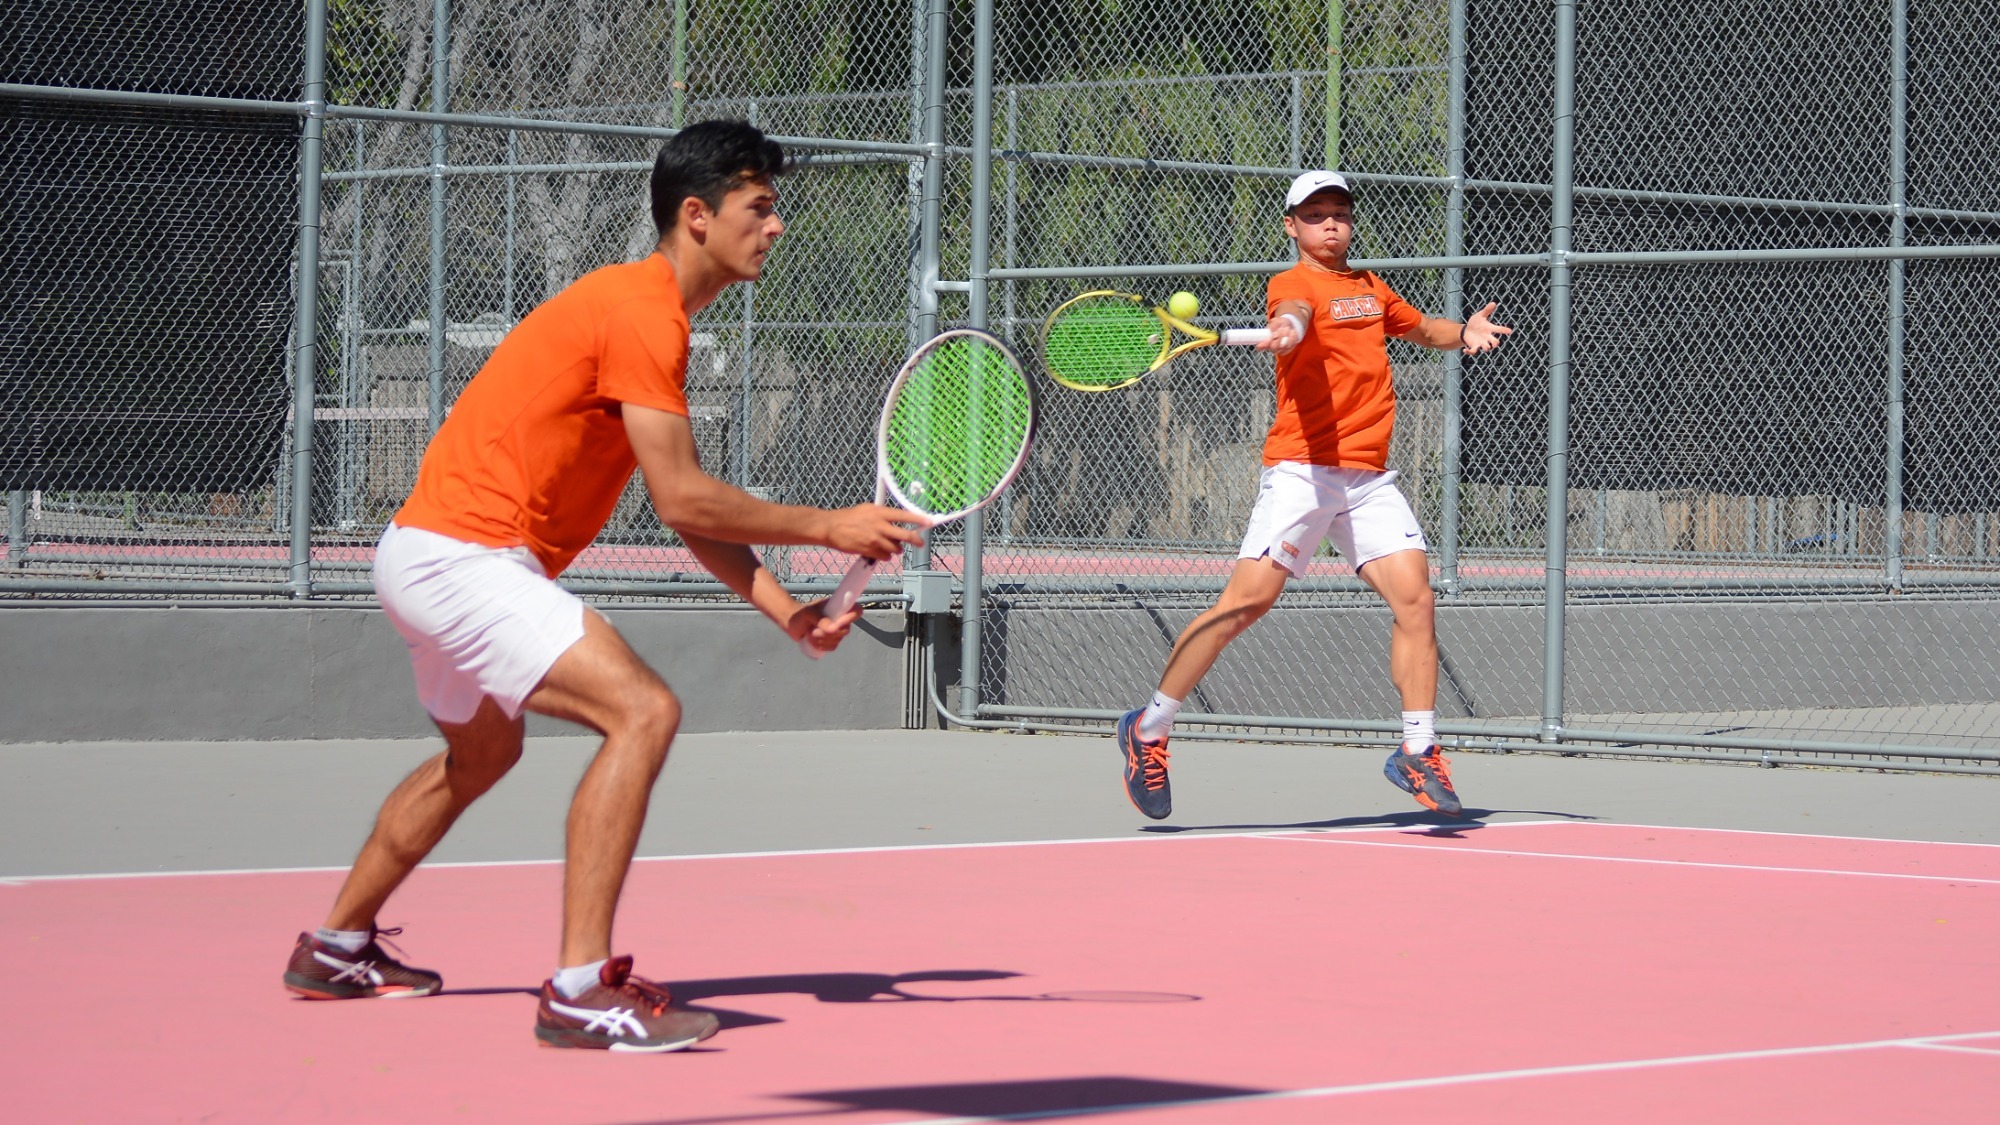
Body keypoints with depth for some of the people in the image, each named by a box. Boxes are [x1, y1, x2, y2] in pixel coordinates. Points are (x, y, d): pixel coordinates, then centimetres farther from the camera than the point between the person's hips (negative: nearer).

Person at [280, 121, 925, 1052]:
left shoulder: (652, 314, 16)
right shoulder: (638, 313, -17)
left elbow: (689, 512, 14)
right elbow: (683, 500, -20)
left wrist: (785, 608, 3)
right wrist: (827, 528, -12)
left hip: (432, 553, 11)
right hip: (462, 553, -11)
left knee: (481, 753, 32)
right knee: (642, 710, -23)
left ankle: (336, 950, 47)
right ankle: (580, 992, -26)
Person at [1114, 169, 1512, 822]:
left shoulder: (1371, 289, 19)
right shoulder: (1293, 284, -3)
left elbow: (1423, 328, 37)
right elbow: (1297, 314, -27)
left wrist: (1464, 332, 15)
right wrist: (1286, 330, -52)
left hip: (1370, 478, 6)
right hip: (1301, 471, -6)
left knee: (1414, 597, -8)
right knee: (1247, 601, -12)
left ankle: (1417, 753, 0)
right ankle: (1150, 730, -1)